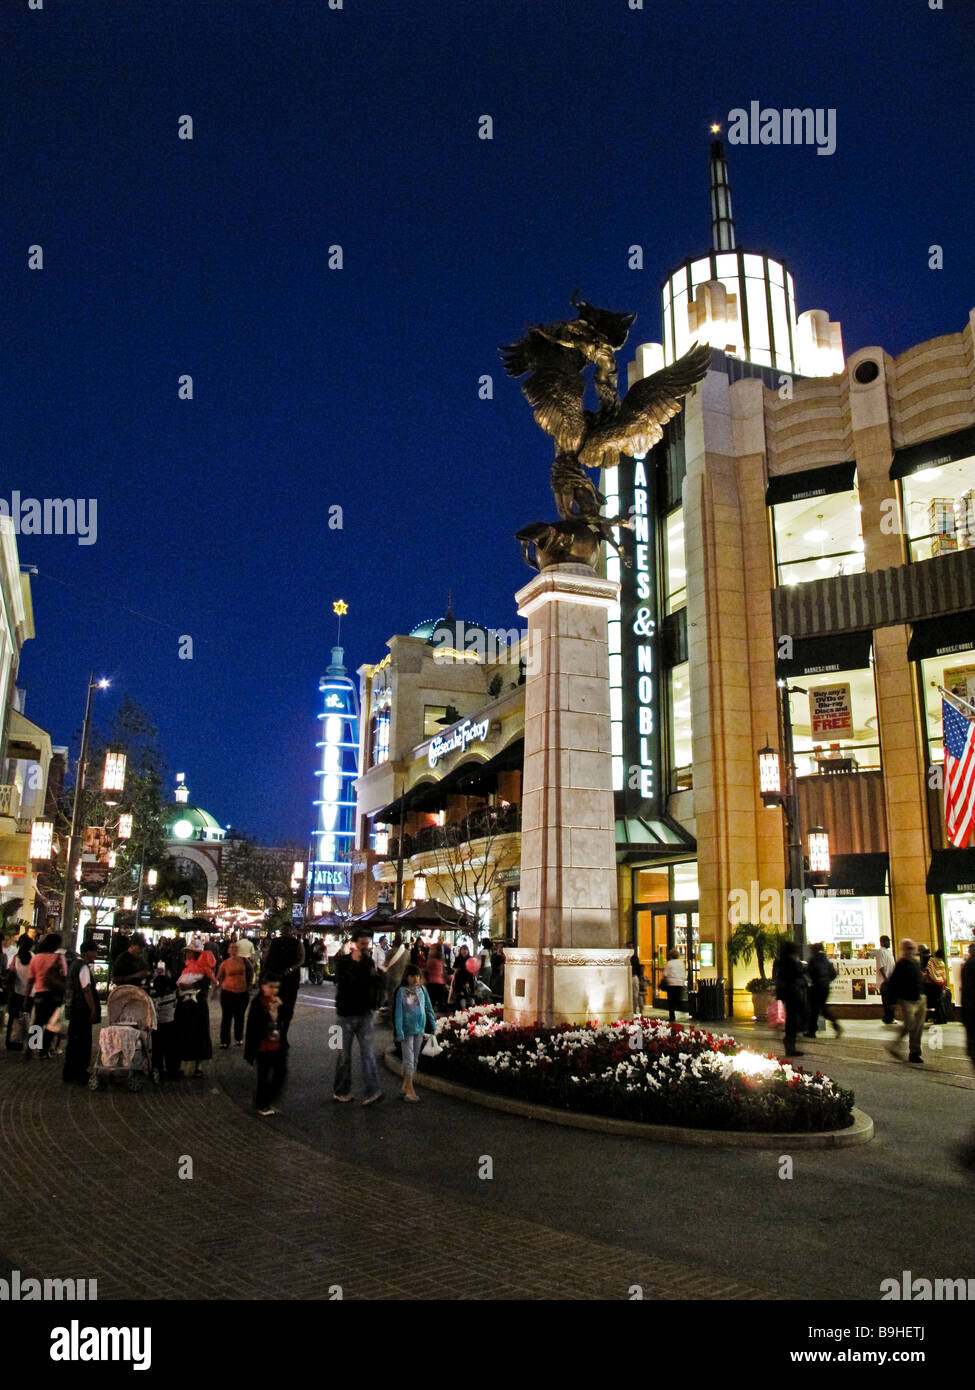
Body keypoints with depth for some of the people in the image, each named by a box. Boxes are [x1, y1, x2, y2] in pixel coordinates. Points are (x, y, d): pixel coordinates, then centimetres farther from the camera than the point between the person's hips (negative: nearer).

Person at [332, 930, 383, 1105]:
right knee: (345, 1055, 7)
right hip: (347, 1013, -3)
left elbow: (378, 983, 5)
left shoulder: (369, 962, 6)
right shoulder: (343, 961, -7)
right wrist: (356, 963, -22)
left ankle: (372, 1092, -4)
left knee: (367, 1054, -1)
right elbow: (343, 982, -22)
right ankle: (340, 1091, 21)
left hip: (365, 1013, 3)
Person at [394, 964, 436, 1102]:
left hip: (420, 1028, 5)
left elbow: (428, 1007, 10)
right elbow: (398, 1012, -13)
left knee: (415, 1060, 13)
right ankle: (409, 1091, 3)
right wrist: (399, 1032, -18)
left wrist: (433, 1024, 8)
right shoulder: (402, 991, -12)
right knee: (409, 1060, -3)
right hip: (407, 1030, -5)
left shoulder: (422, 989, 2)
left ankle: (404, 1087, 24)